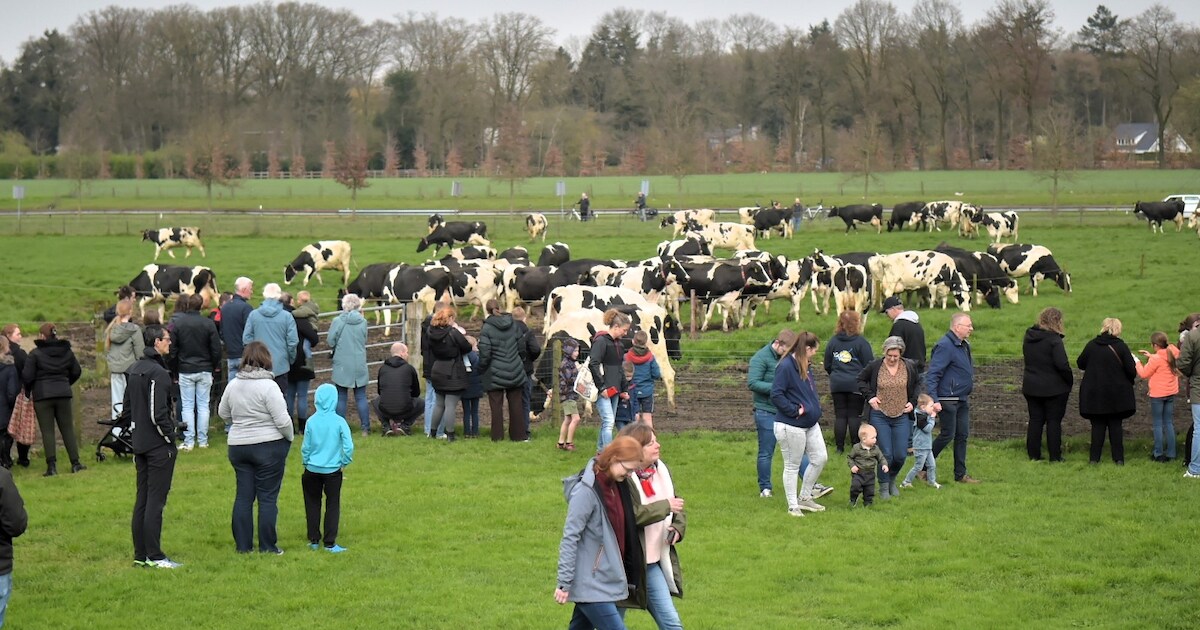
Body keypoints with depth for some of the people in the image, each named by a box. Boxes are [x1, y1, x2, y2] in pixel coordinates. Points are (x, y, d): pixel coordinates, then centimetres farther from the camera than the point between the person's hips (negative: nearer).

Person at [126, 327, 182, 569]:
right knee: (156, 500, -5)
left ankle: (140, 554, 15)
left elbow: (127, 404, 18)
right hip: (159, 446, -9)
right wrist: (171, 438, -13)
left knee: (142, 499, 12)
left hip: (140, 445, 9)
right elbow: (158, 412, -21)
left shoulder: (133, 370, 11)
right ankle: (154, 556, -3)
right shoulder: (157, 373, -17)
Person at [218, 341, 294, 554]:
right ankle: (267, 546, 5)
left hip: (238, 446, 5)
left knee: (243, 496, 10)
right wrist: (290, 437, 1)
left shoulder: (233, 385, 2)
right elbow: (282, 420, -16)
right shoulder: (268, 386, -16)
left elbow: (223, 413, 17)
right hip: (269, 447, -5)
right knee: (268, 497, 2)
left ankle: (243, 545, 13)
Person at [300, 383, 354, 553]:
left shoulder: (312, 421, -8)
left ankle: (314, 541, 19)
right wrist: (344, 462, 3)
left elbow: (305, 447, -1)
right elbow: (348, 446, -14)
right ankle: (330, 543, 7)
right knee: (333, 506, 9)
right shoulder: (339, 422, -12)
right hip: (333, 470, -1)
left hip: (312, 470, 1)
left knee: (313, 505, 15)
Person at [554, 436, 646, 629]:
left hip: (606, 581, 8)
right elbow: (570, 538, -17)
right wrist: (565, 582, -17)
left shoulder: (615, 486, 7)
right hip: (590, 584, -8)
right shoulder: (586, 490, -18)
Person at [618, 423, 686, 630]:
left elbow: (677, 508, 19)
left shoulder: (661, 471, 7)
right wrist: (665, 506, -21)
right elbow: (630, 515, -31)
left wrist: (678, 528, -2)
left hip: (652, 563, 7)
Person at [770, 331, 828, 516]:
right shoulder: (785, 367, -18)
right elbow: (776, 395, -22)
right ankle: (793, 506, 13)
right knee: (792, 466, 2)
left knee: (820, 458, 12)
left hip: (811, 424, 9)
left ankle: (805, 497, 26)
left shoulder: (806, 366, 10)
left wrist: (815, 407, 8)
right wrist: (795, 410, -20)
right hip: (792, 426, -9)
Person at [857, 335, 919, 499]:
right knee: (885, 454, -6)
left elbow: (917, 385, 18)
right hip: (880, 416, -2)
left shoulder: (909, 367, 0)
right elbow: (860, 380, 9)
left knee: (901, 455, 1)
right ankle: (884, 487, 12)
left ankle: (892, 480, 29)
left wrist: (913, 402, 4)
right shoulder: (875, 366, -6)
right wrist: (869, 396, -4)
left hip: (901, 417, 2)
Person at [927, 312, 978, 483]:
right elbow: (932, 374, -21)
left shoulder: (963, 346, 13)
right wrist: (934, 400, -27)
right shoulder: (945, 346, -17)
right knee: (948, 435, -5)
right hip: (948, 400, -9)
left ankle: (960, 474, 15)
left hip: (962, 399, 9)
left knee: (962, 435, 9)